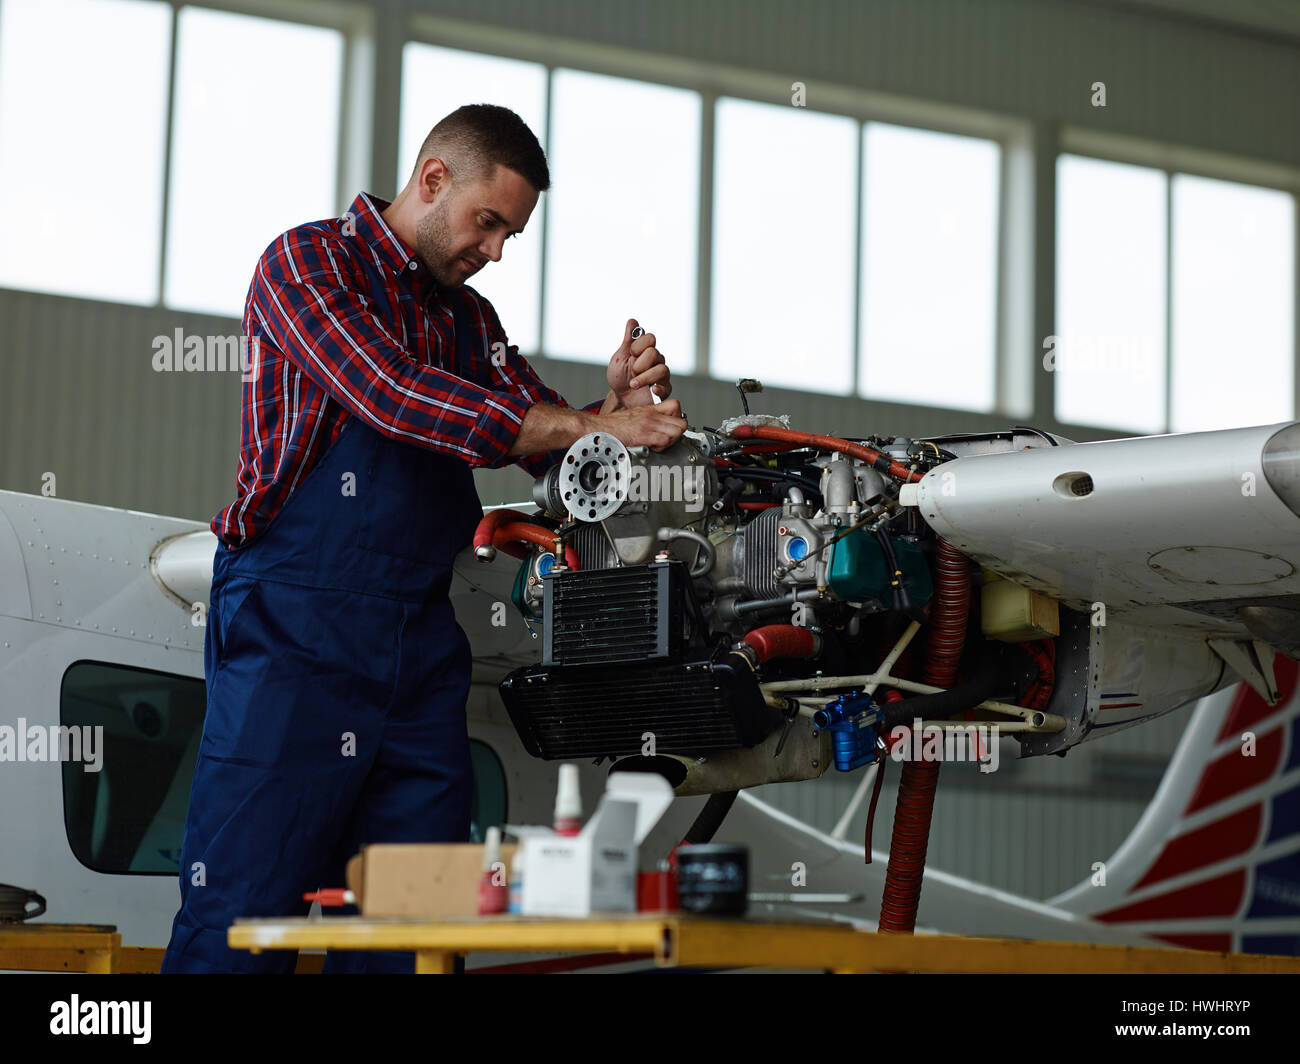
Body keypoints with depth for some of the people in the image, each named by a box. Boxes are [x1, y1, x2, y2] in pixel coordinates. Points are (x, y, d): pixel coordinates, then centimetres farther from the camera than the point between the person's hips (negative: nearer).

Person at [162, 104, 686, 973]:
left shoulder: (470, 318, 20)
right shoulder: (308, 262, -2)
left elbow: (552, 456, 17)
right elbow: (395, 398, -17)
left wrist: (617, 403, -6)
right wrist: (593, 425, -18)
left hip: (421, 639, 7)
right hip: (295, 631, -7)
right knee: (243, 915, -8)